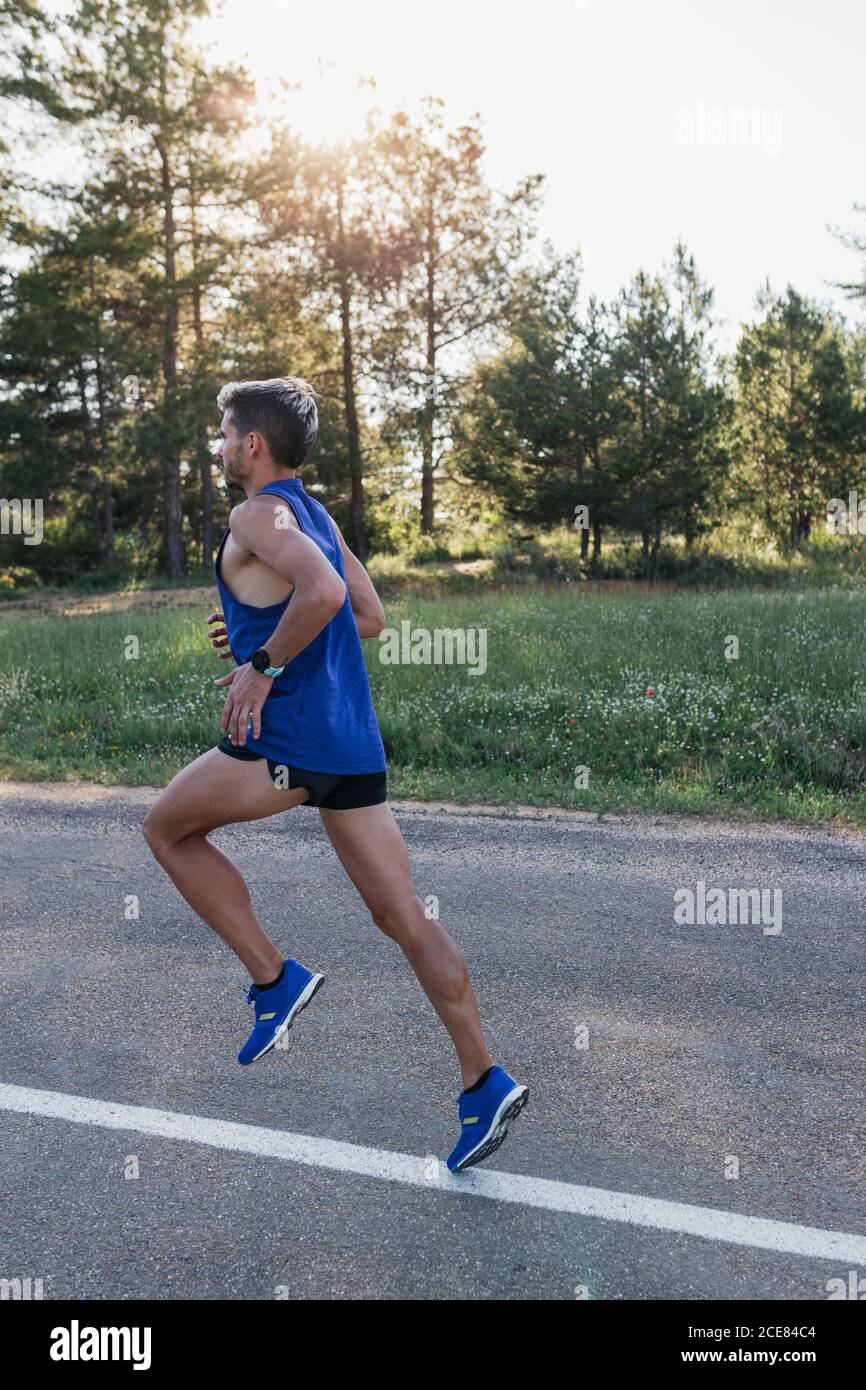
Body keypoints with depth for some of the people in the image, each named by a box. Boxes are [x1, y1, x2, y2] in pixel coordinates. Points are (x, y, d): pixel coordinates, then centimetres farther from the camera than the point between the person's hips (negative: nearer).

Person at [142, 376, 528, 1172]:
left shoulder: (261, 513, -7)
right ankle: (485, 1085, 10)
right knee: (402, 915, 9)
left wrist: (262, 665, -15)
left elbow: (322, 592, -27)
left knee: (167, 829, 15)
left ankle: (274, 981, 8)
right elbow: (369, 619, 25)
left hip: (290, 738, -8)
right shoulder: (318, 515, 20)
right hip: (353, 744, 9)